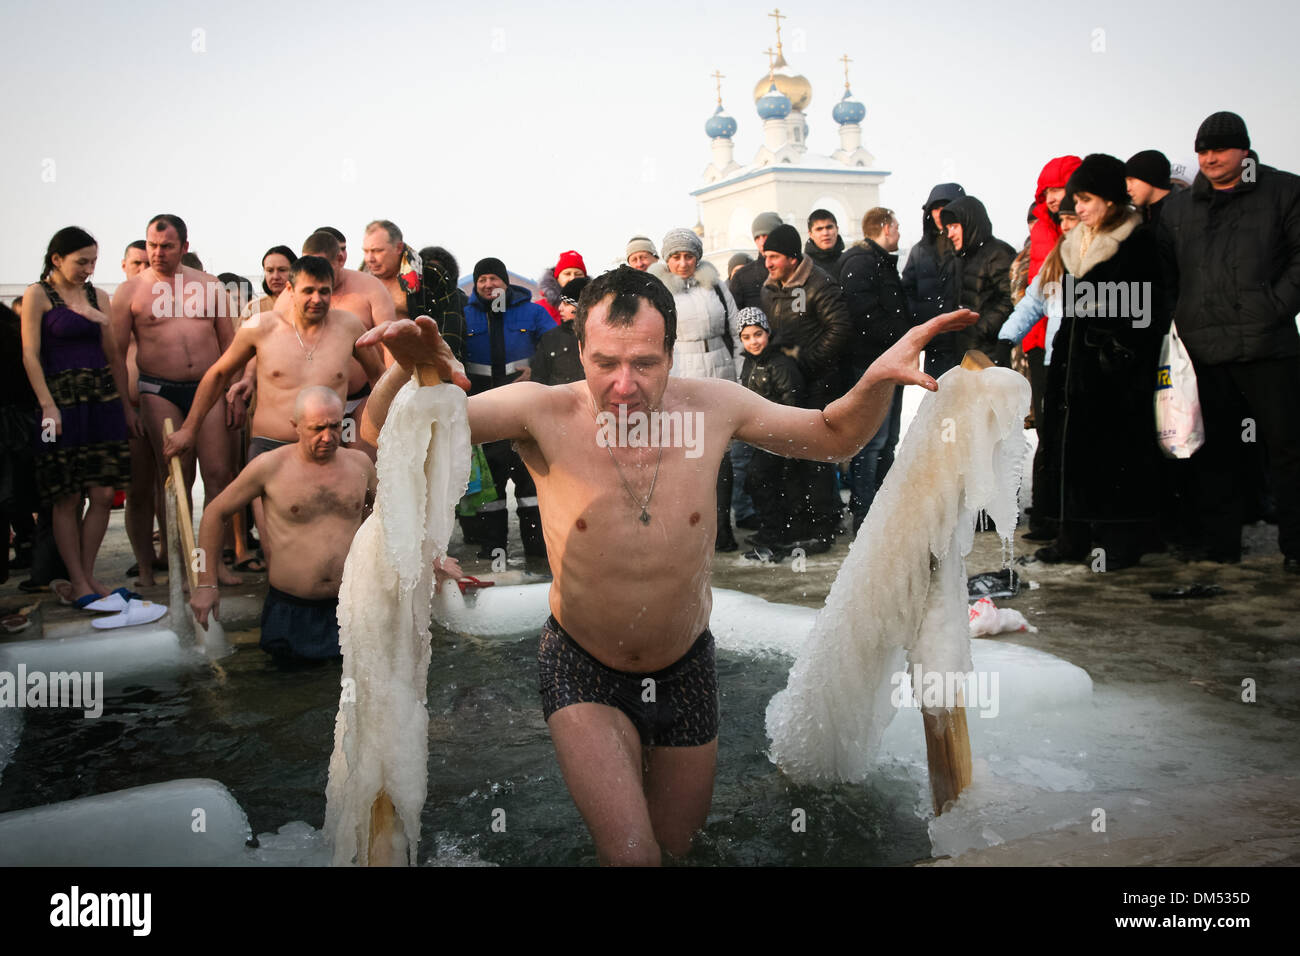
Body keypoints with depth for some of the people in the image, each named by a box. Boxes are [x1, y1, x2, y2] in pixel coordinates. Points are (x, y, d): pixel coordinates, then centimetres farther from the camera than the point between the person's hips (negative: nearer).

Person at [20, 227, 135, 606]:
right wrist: (48, 405, -15)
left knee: (104, 494, 0)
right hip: (63, 401, -4)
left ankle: (87, 577, 12)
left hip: (103, 401, 5)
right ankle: (78, 585, 7)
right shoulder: (37, 295, -1)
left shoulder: (97, 296, 13)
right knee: (67, 498, -1)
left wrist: (125, 404, 12)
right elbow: (30, 355, -6)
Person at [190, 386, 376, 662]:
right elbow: (215, 513, 2)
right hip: (290, 607, -2)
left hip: (350, 604, 2)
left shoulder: (359, 463, 2)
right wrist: (206, 583, 1)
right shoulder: (270, 466, -8)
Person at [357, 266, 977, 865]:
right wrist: (410, 370, -47)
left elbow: (836, 438, 1)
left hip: (686, 667, 3)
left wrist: (877, 381, -21)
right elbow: (383, 429, -24)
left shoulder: (710, 407, -13)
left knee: (676, 843, 23)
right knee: (631, 852, -16)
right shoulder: (544, 414, -20)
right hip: (583, 669, -2)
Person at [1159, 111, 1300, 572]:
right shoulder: (1178, 208, 15)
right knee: (1213, 448, 7)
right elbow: (1163, 273, 17)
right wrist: (1180, 320, 5)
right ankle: (1220, 542, 17)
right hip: (1203, 348, 3)